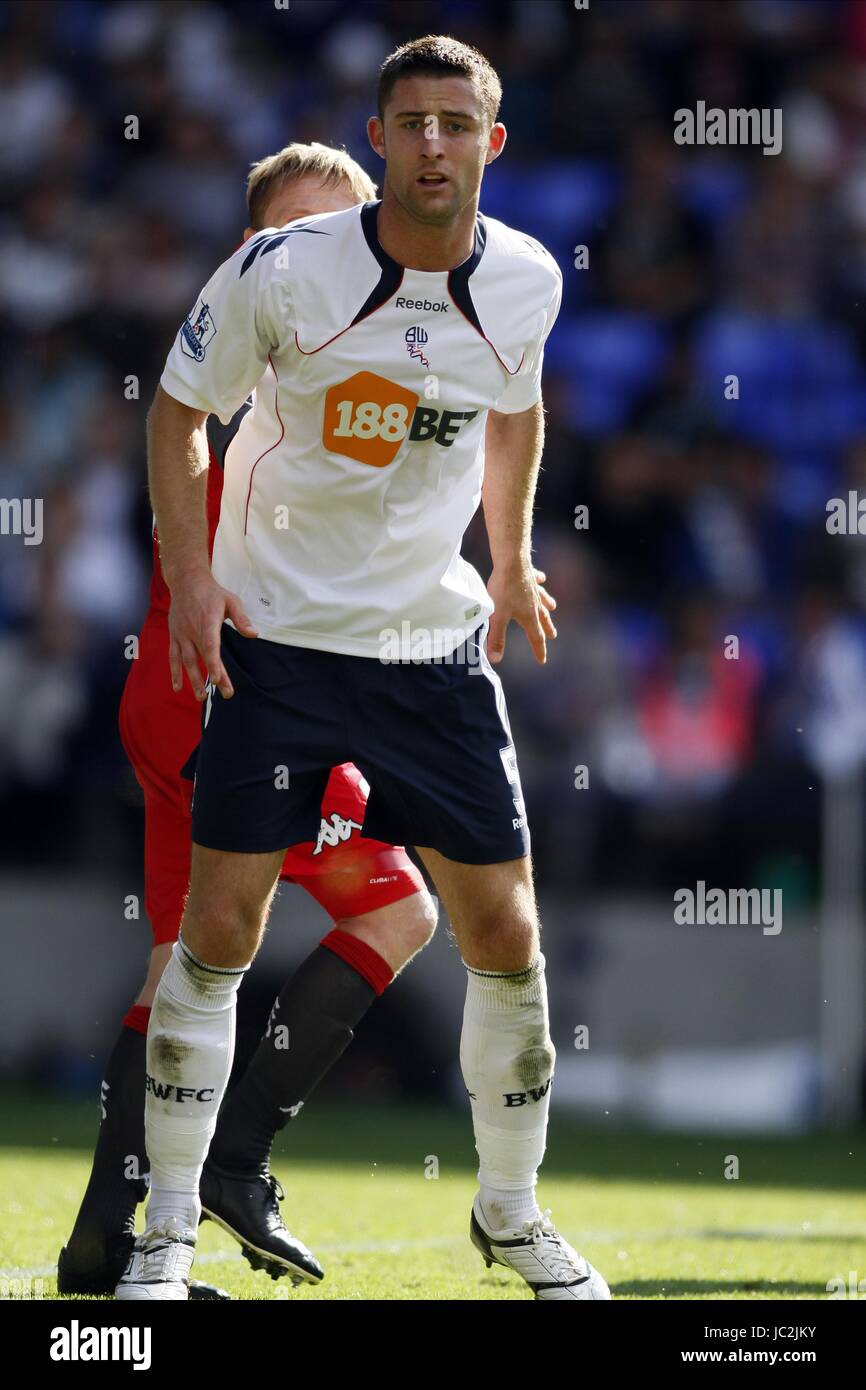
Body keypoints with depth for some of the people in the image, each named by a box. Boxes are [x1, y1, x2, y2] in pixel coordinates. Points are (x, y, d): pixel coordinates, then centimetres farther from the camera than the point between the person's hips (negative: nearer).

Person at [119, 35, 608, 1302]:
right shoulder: (284, 272, -15)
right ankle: (169, 1228, 4)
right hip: (276, 636, -3)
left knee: (503, 930, 2)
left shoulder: (525, 282, -4)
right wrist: (188, 571, -10)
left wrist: (512, 559, 17)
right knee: (218, 926, -7)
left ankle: (511, 1208, 21)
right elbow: (180, 409, -1)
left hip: (438, 639, 3)